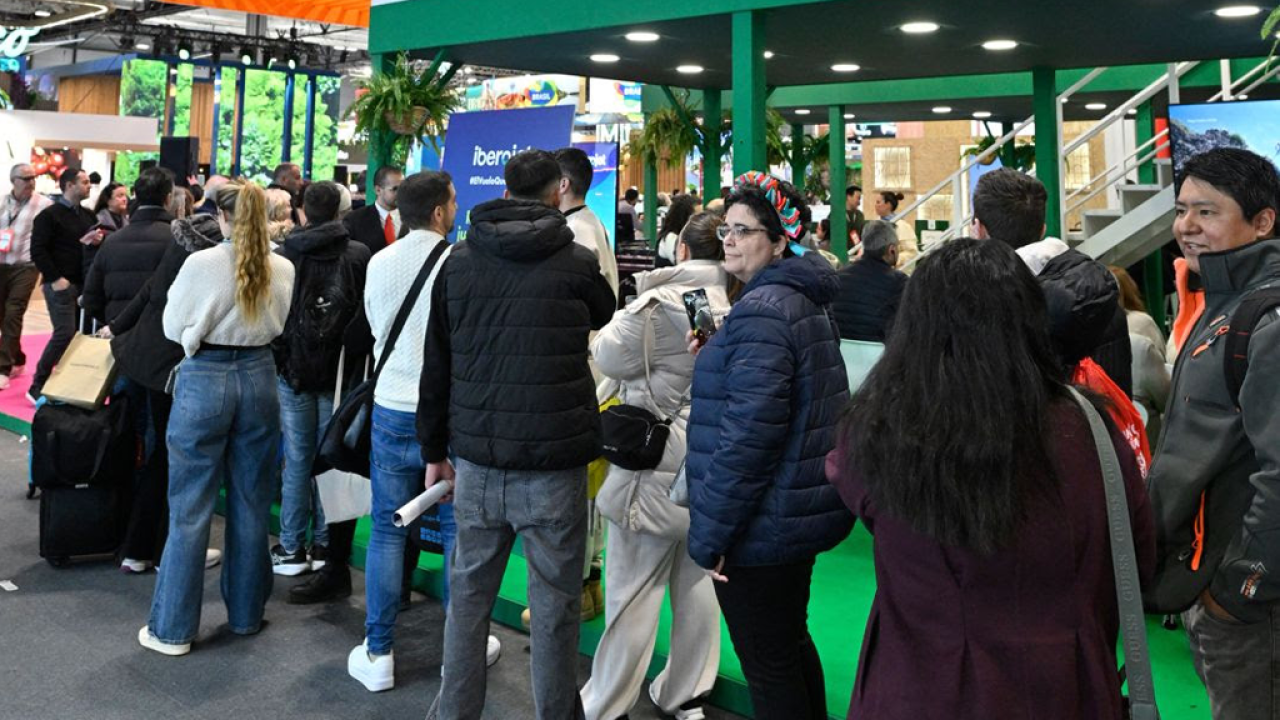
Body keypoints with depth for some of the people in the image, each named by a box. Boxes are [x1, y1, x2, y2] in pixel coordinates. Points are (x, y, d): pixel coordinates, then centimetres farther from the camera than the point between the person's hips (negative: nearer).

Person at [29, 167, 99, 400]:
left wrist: (92, 241, -1)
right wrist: (55, 278, -18)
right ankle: (37, 386, -2)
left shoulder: (88, 215, 15)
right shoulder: (49, 215, -7)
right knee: (65, 333, -11)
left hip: (83, 283, 7)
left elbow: (93, 244, 23)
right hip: (60, 284, -7)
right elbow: (38, 250, -13)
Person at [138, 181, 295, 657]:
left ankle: (172, 629, 11)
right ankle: (246, 613, 25)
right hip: (258, 377, 4)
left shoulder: (202, 263, -13)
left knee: (190, 509, 4)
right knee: (251, 504, 14)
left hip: (205, 380, -3)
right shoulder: (281, 269, -3)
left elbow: (174, 327, -1)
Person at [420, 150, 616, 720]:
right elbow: (607, 315, 17)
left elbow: (436, 365, 9)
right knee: (554, 605, 8)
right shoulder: (576, 262, -5)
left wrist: (435, 450, 17)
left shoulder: (458, 262, 5)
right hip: (553, 463, -3)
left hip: (477, 462, 4)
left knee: (468, 596, 15)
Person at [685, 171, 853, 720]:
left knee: (767, 664, 3)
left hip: (762, 525, -10)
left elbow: (747, 432, -26)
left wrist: (709, 535, -19)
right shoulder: (805, 302, 13)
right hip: (802, 509, 10)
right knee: (791, 642, 23)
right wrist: (713, 358, 9)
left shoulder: (761, 311, -20)